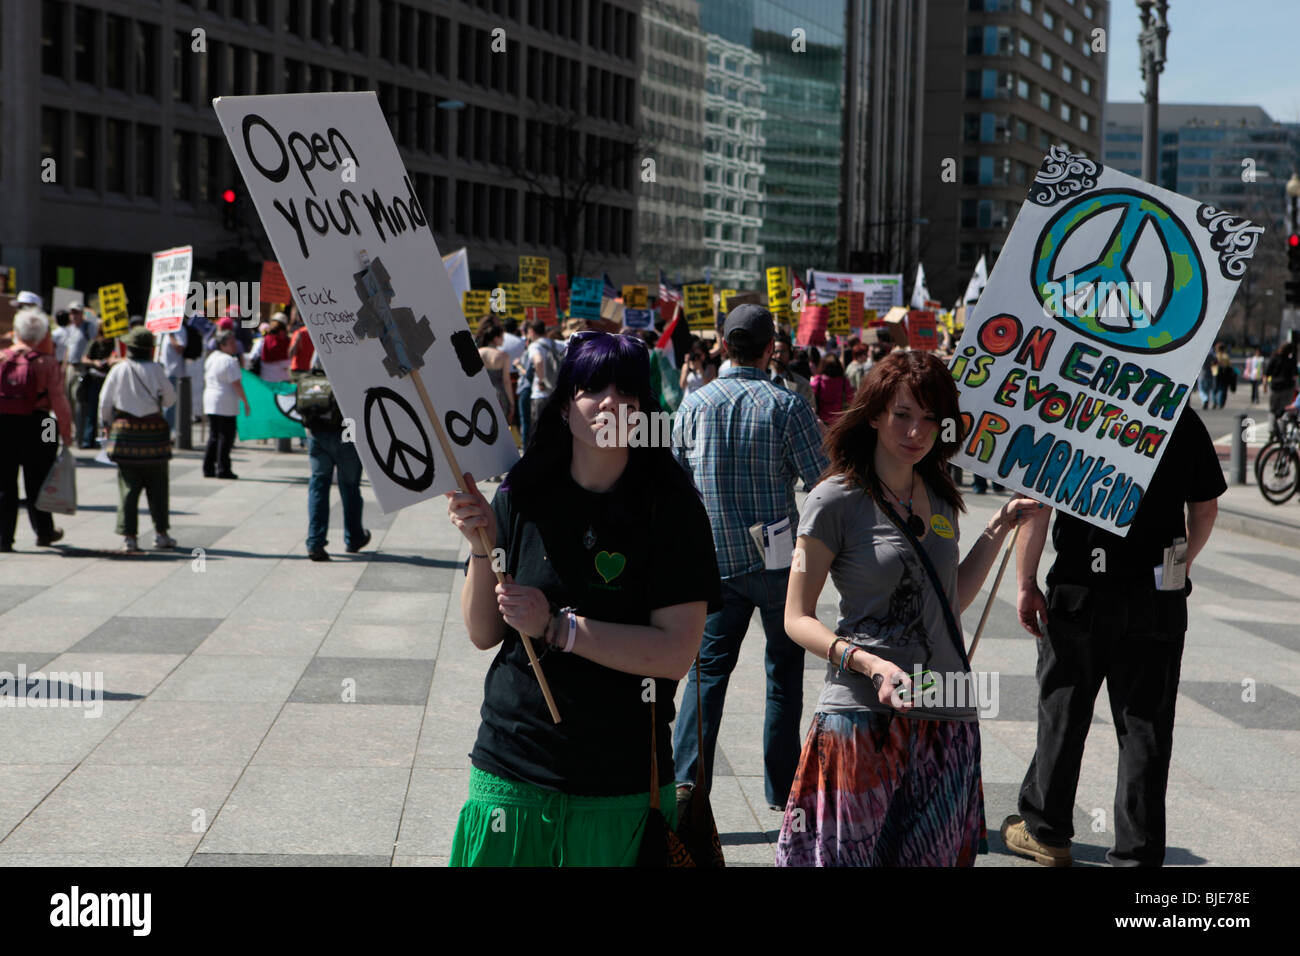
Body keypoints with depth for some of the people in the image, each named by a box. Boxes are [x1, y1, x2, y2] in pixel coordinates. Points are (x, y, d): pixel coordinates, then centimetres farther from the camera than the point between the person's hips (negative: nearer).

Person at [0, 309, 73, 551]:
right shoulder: (47, 363, -7)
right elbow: (59, 402, -10)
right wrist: (66, 434, -3)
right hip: (36, 425, -2)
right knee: (36, 482, 13)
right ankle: (44, 532, 25)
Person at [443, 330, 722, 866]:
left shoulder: (671, 508, -8)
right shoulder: (523, 496, -1)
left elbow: (676, 653, -15)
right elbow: (483, 634, 1)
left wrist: (556, 628, -21)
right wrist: (482, 547, -15)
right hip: (511, 765, 2)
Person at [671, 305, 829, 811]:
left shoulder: (695, 403, 1)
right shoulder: (788, 405, -8)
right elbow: (824, 481, -8)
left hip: (716, 561, 2)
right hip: (778, 559, -2)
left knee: (709, 668, 6)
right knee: (785, 666, 12)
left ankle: (684, 783, -6)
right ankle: (782, 786, 19)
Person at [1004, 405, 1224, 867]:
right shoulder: (1185, 418, 0)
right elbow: (1205, 509, 8)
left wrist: (1026, 583, -4)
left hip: (1080, 594, -2)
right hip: (1160, 600, 2)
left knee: (1063, 716, 13)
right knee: (1144, 726, 7)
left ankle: (1046, 833, 27)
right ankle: (1138, 852, 9)